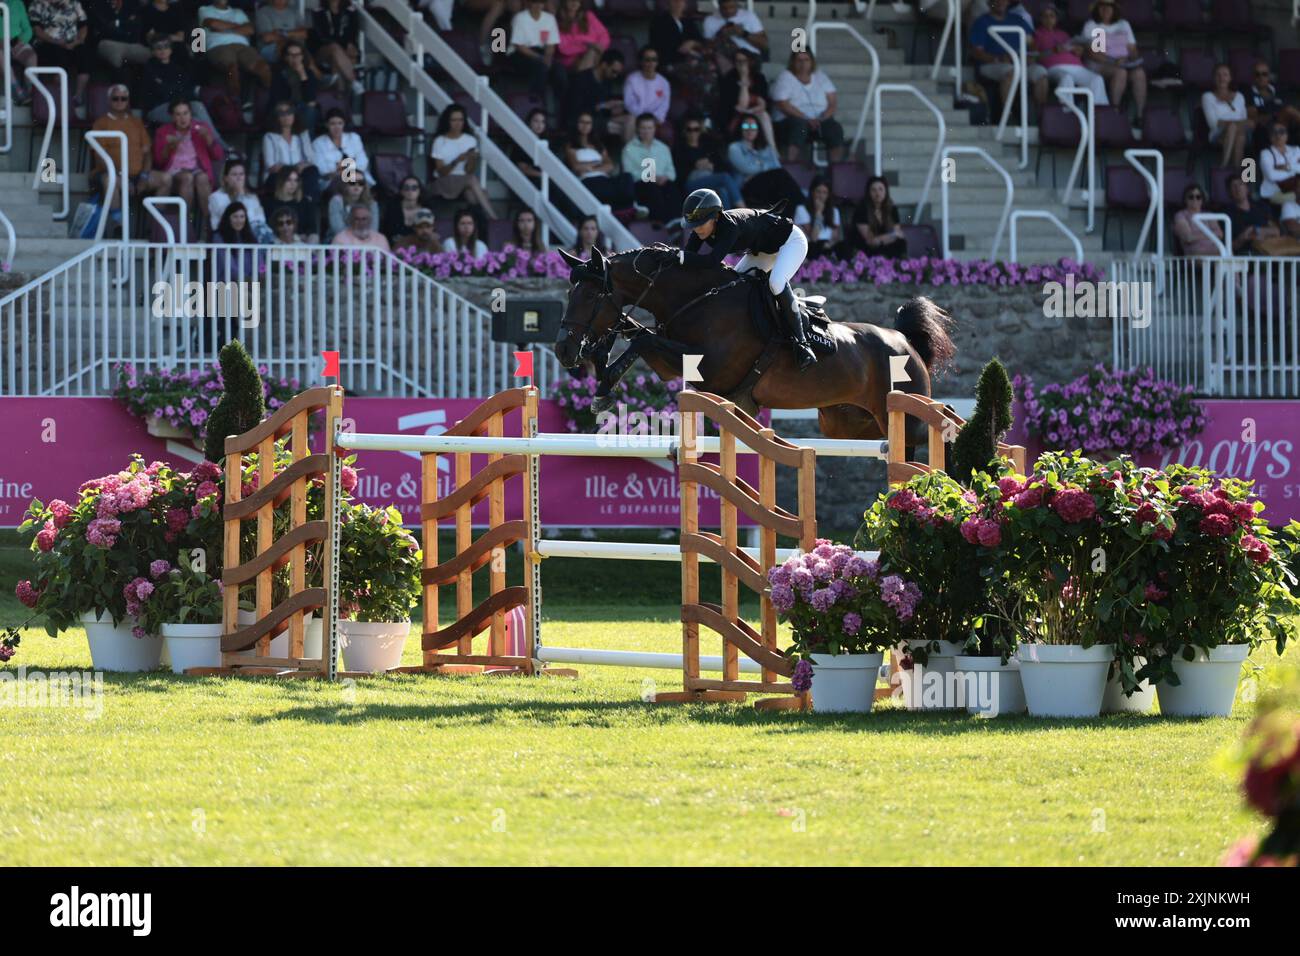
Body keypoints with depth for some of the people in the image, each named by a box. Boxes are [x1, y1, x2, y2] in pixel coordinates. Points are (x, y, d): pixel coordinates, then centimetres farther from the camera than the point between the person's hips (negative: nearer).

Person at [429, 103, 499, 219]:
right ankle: (492, 217, -43)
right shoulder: (440, 141, -2)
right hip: (443, 184, -3)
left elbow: (469, 171, 0)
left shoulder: (470, 141, 7)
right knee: (472, 180, -33)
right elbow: (441, 172, -9)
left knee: (471, 193, -35)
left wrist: (472, 159, -21)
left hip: (464, 182, 3)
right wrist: (457, 161, -25)